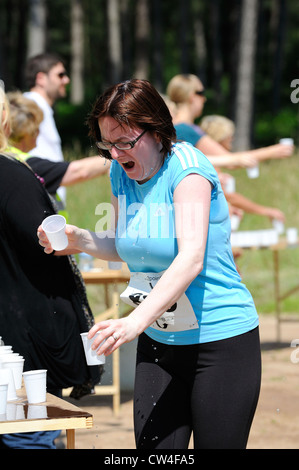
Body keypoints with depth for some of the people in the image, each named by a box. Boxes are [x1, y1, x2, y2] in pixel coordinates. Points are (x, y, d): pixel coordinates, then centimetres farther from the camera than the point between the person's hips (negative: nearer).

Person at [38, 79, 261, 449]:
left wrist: (136, 321, -41)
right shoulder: (120, 173, 4)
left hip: (221, 339, -6)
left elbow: (191, 259, -30)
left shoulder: (186, 166, -17)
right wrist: (78, 239, -2)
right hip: (157, 342, 6)